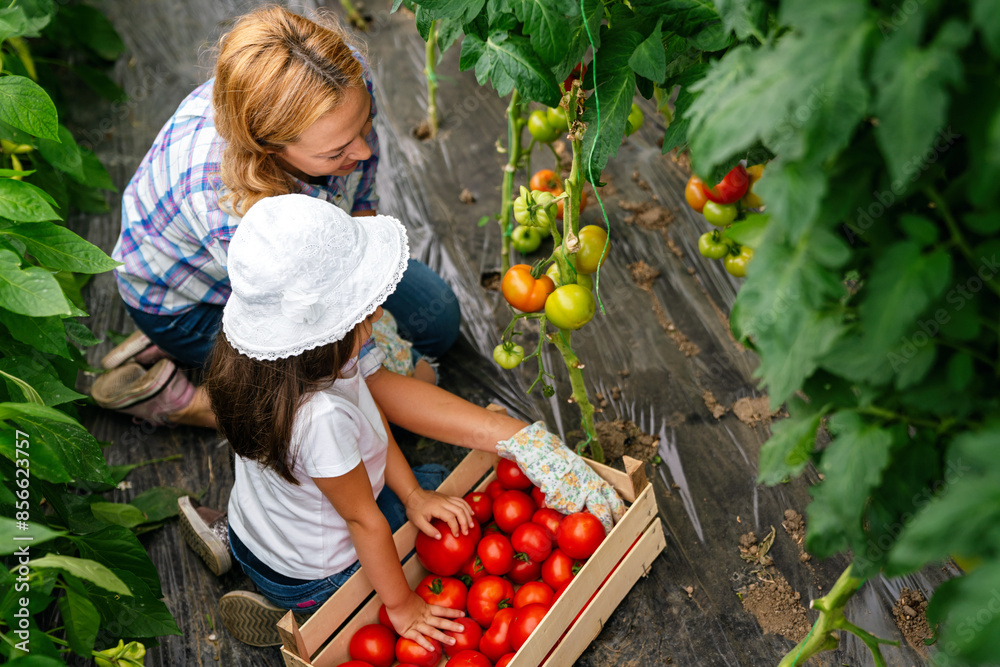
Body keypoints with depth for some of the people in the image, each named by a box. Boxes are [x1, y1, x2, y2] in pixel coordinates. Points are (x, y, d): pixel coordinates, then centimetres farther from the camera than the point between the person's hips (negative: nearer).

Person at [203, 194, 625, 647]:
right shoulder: (322, 417, -42)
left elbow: (370, 416, -3)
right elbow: (364, 520, -28)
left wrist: (411, 493, -2)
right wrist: (401, 605, -13)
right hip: (307, 575, -7)